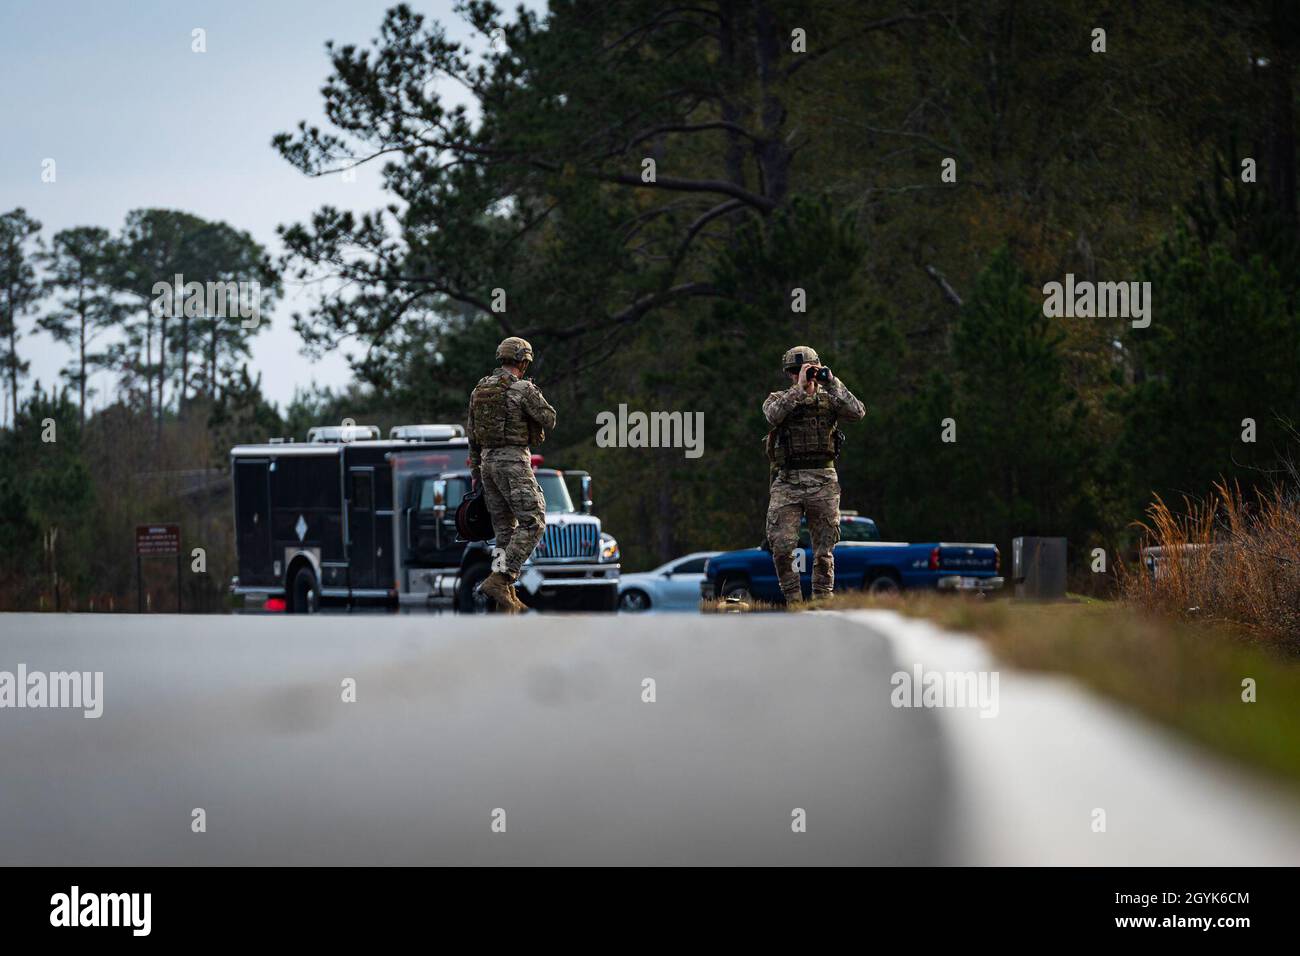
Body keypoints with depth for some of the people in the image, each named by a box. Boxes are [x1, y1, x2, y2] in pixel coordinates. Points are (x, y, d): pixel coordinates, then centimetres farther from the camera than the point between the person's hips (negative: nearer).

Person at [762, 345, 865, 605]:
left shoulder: (828, 400, 9)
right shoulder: (778, 399, 7)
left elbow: (857, 412, -8)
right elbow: (774, 415, -16)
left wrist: (832, 383, -11)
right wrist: (799, 388, -19)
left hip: (823, 480, 1)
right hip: (787, 482, -1)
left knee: (824, 549, 3)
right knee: (782, 545, -11)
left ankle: (823, 600, 9)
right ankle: (793, 599, -2)